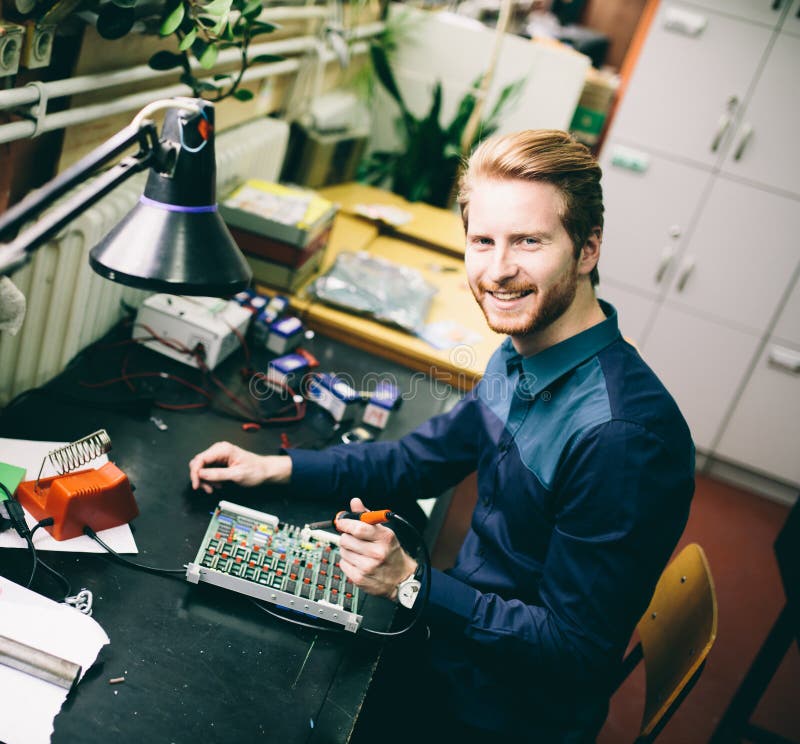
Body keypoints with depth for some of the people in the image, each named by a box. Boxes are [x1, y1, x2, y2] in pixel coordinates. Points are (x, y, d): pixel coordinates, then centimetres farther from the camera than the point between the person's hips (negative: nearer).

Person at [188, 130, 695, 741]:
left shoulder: (626, 438, -33)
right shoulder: (519, 359, -4)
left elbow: (574, 650, -25)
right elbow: (418, 461, 8)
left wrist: (412, 582, -27)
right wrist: (272, 468, 3)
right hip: (460, 632, 7)